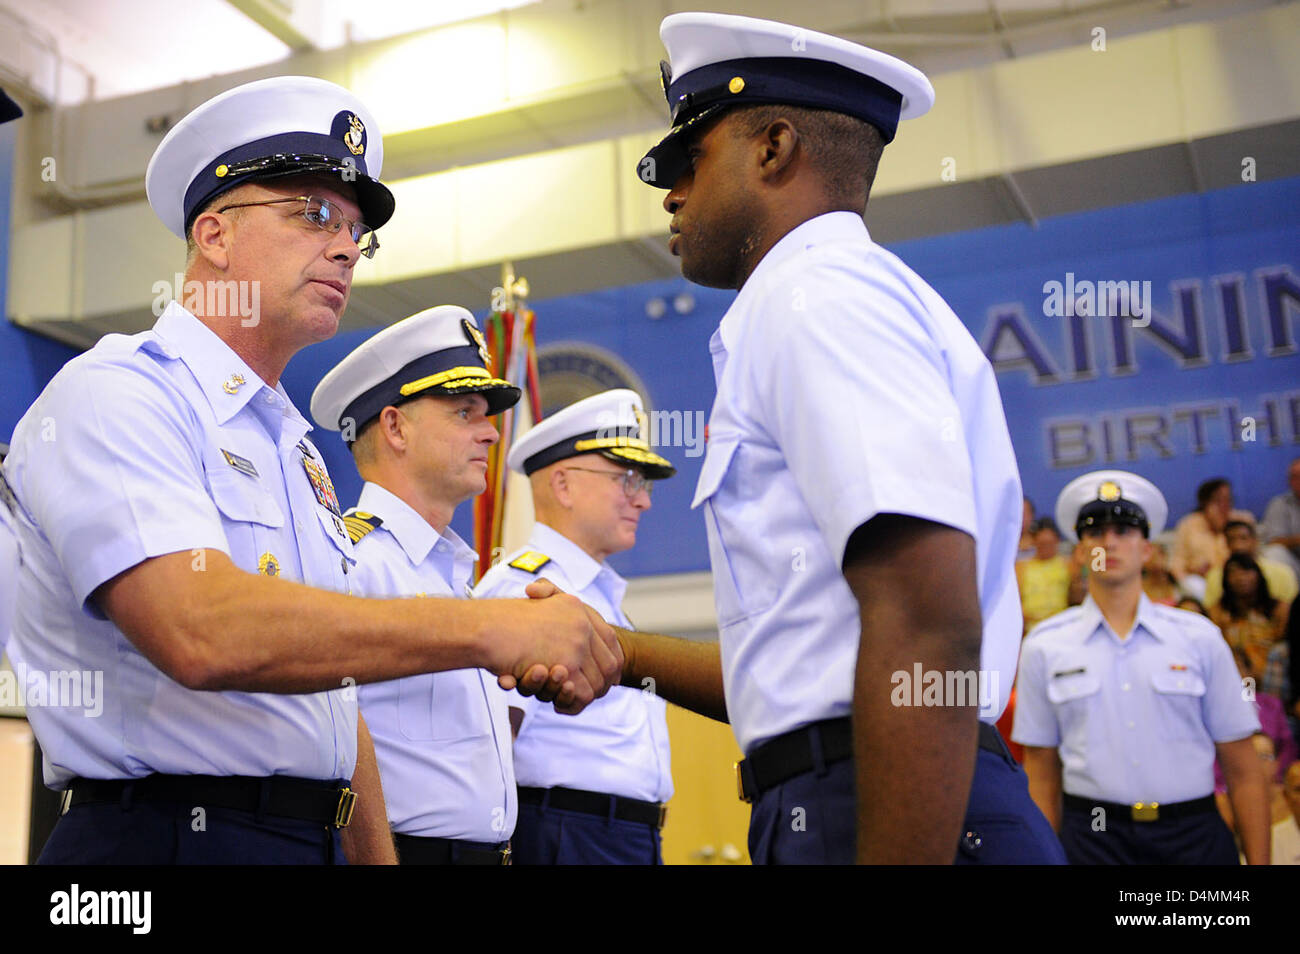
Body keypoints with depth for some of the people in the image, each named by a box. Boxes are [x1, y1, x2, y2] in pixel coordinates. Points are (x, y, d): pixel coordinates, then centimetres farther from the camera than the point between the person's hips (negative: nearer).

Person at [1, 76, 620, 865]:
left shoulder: (301, 455, 18)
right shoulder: (117, 394, -9)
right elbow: (202, 630, -27)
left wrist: (379, 857, 11)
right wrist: (493, 631, -26)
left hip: (319, 838, 8)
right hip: (170, 835, -8)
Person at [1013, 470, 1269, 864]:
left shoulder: (1199, 637, 5)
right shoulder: (1044, 646, 4)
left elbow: (1243, 772, 3)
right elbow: (1041, 775, 5)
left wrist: (1259, 860, -3)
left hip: (1194, 836, 1)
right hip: (1093, 837, -1)